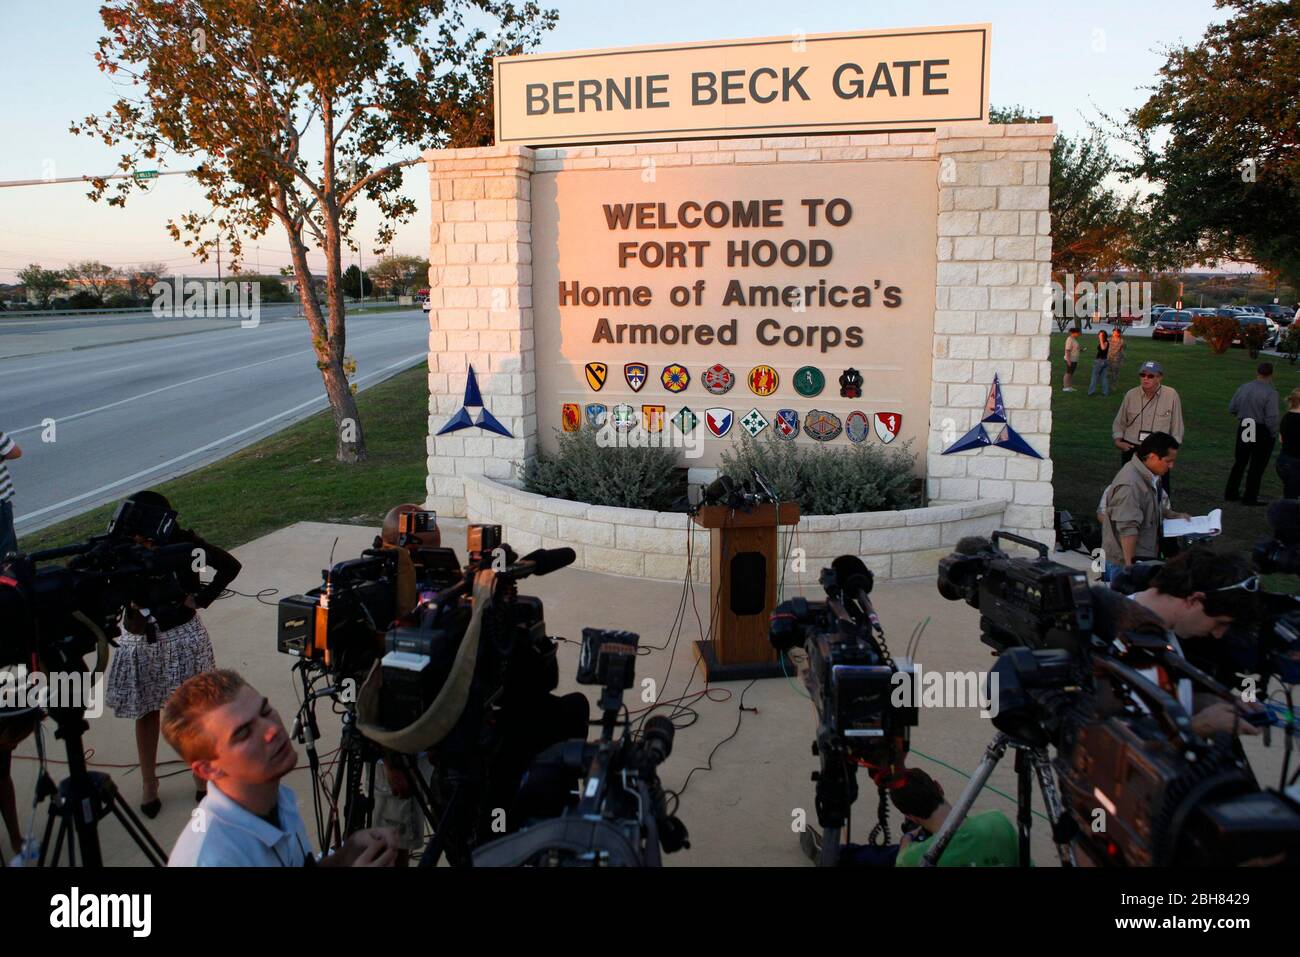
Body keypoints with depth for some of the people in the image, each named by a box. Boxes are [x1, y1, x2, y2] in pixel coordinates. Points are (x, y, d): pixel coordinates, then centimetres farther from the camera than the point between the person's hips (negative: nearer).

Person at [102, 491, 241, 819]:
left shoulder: (183, 544, -13)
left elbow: (230, 566, -8)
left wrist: (201, 599, -10)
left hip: (182, 638, -2)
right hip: (139, 641, 2)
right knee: (146, 712, 14)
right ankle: (149, 782, 30)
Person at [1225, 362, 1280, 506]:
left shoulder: (1243, 388, -2)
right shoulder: (1270, 393, -19)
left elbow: (1231, 408, 5)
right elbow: (1271, 418, -20)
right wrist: (1274, 434, -6)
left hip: (1244, 428, 5)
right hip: (1262, 431, -5)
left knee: (1239, 462, 18)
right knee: (1257, 466, 7)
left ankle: (1231, 493, 26)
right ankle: (1250, 498, 14)